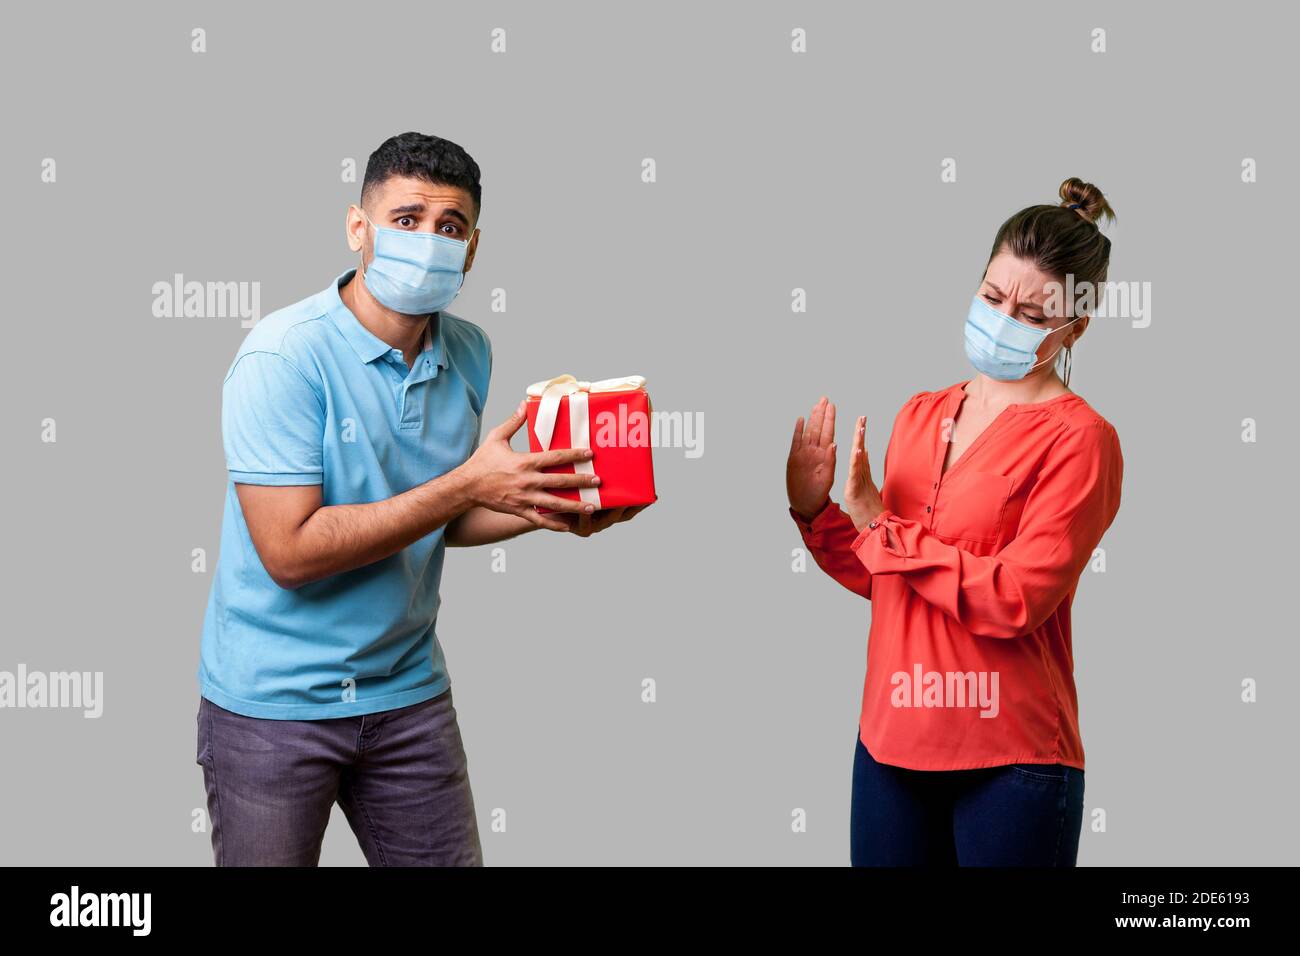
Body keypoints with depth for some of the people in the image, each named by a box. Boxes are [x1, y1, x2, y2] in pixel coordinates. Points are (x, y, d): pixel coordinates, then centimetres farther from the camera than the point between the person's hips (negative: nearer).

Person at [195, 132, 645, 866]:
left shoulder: (470, 353, 2)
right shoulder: (284, 356, -17)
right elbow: (290, 551, -23)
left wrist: (541, 510, -6)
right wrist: (467, 485, -24)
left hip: (408, 690, 5)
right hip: (273, 702, -5)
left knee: (448, 859, 11)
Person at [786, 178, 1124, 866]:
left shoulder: (1078, 438, -9)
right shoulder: (921, 415, 10)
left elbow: (1014, 600, -18)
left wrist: (879, 528, -11)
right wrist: (815, 512, -1)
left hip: (1010, 758, -5)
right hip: (891, 740, 6)